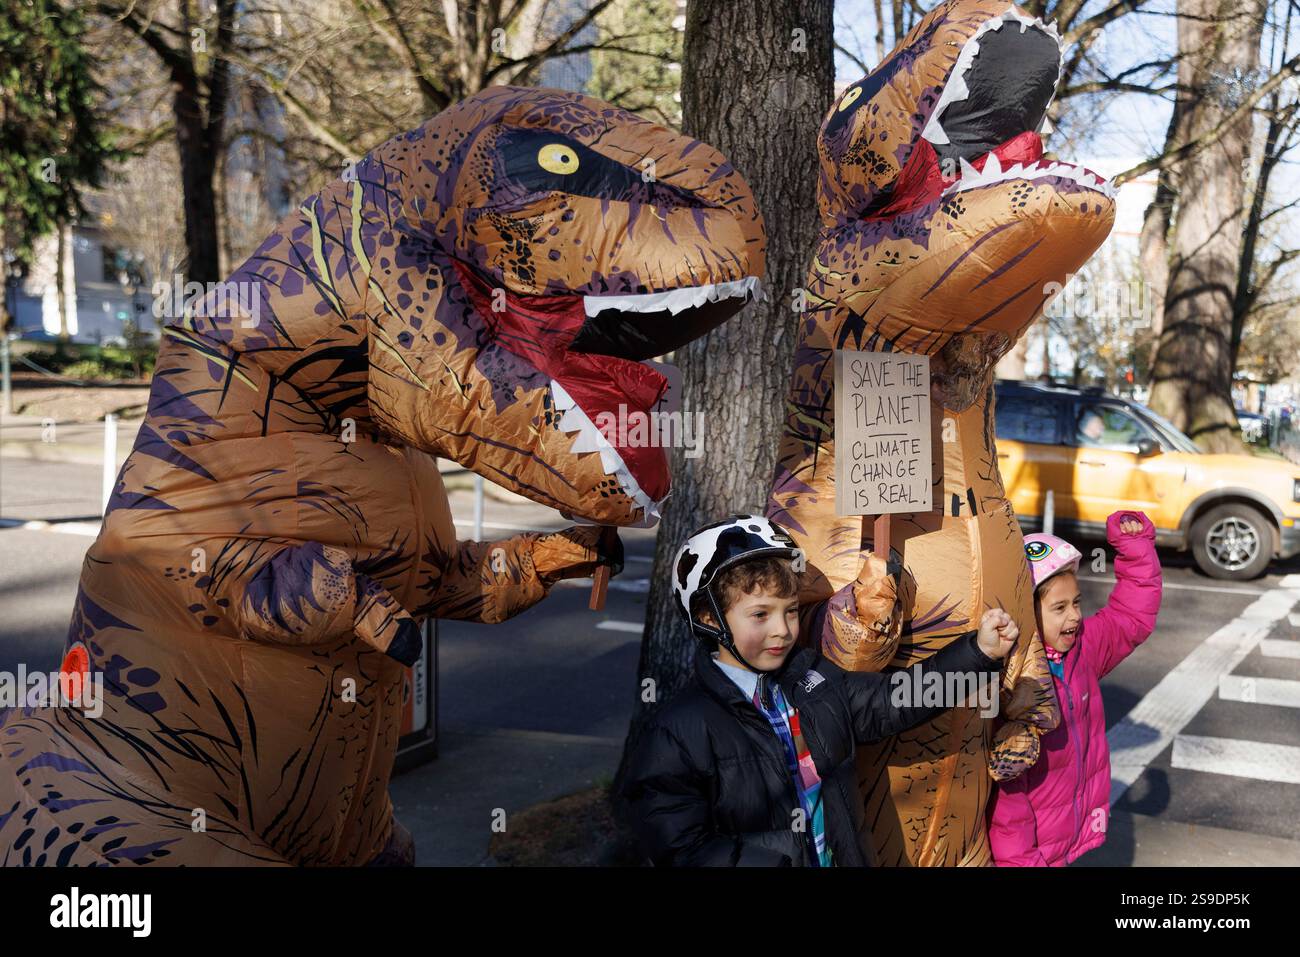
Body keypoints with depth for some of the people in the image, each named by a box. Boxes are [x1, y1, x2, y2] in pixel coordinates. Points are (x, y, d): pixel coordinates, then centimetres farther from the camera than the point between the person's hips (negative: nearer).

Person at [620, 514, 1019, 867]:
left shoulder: (814, 678, 5)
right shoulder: (680, 733, -14)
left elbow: (893, 699, 10)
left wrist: (979, 652, 2)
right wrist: (787, 850, -17)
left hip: (844, 857, 5)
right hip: (767, 856, -5)